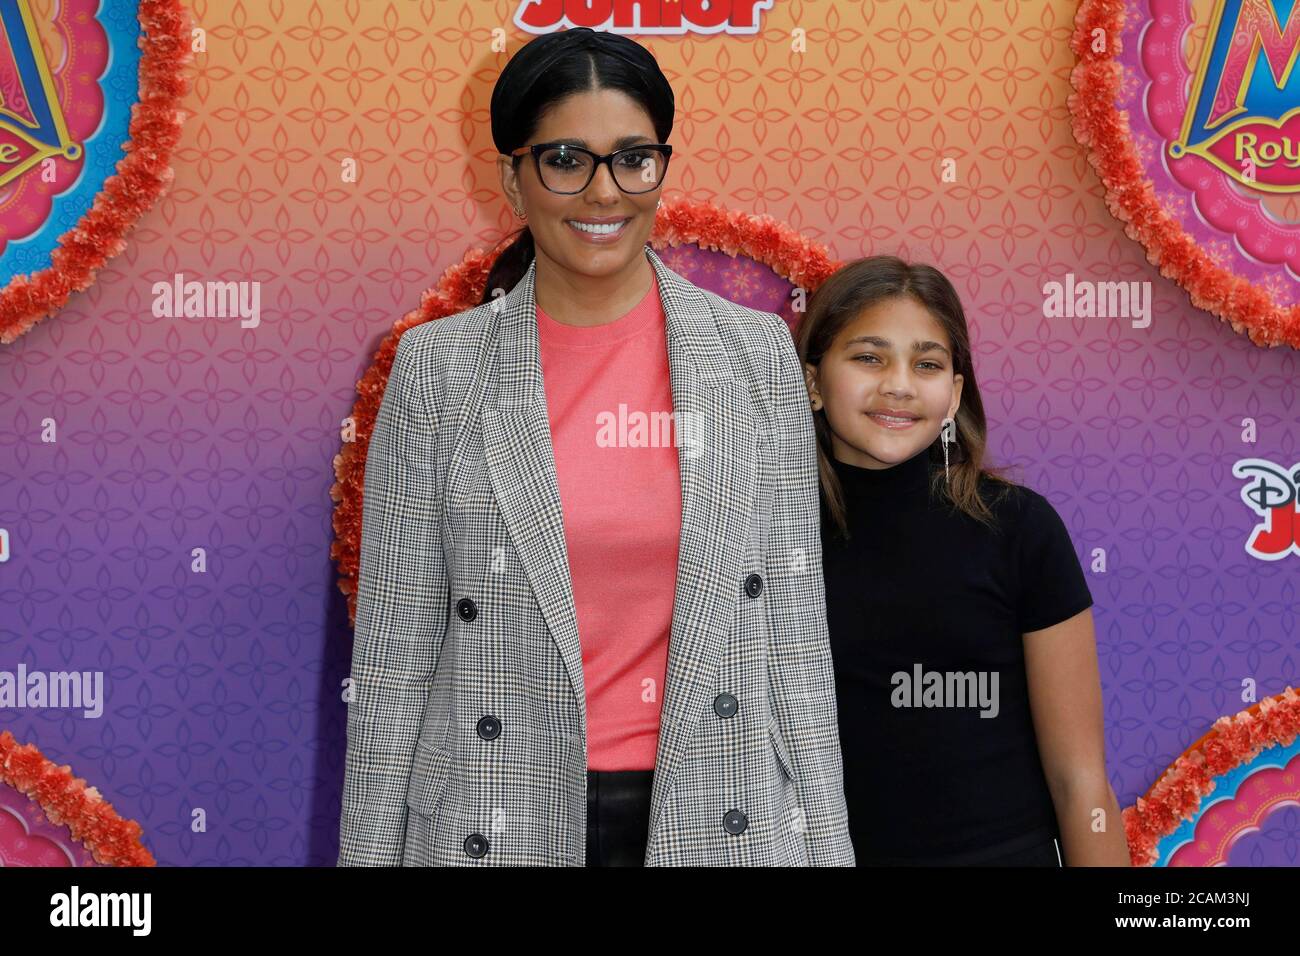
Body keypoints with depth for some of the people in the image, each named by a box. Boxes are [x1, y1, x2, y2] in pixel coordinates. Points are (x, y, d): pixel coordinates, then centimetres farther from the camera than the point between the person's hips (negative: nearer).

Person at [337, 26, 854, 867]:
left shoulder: (758, 354, -1)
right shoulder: (437, 370, -3)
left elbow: (795, 629, 1)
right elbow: (394, 652, -1)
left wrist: (825, 845, 0)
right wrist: (370, 851, -1)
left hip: (724, 820, 1)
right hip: (501, 829, 0)